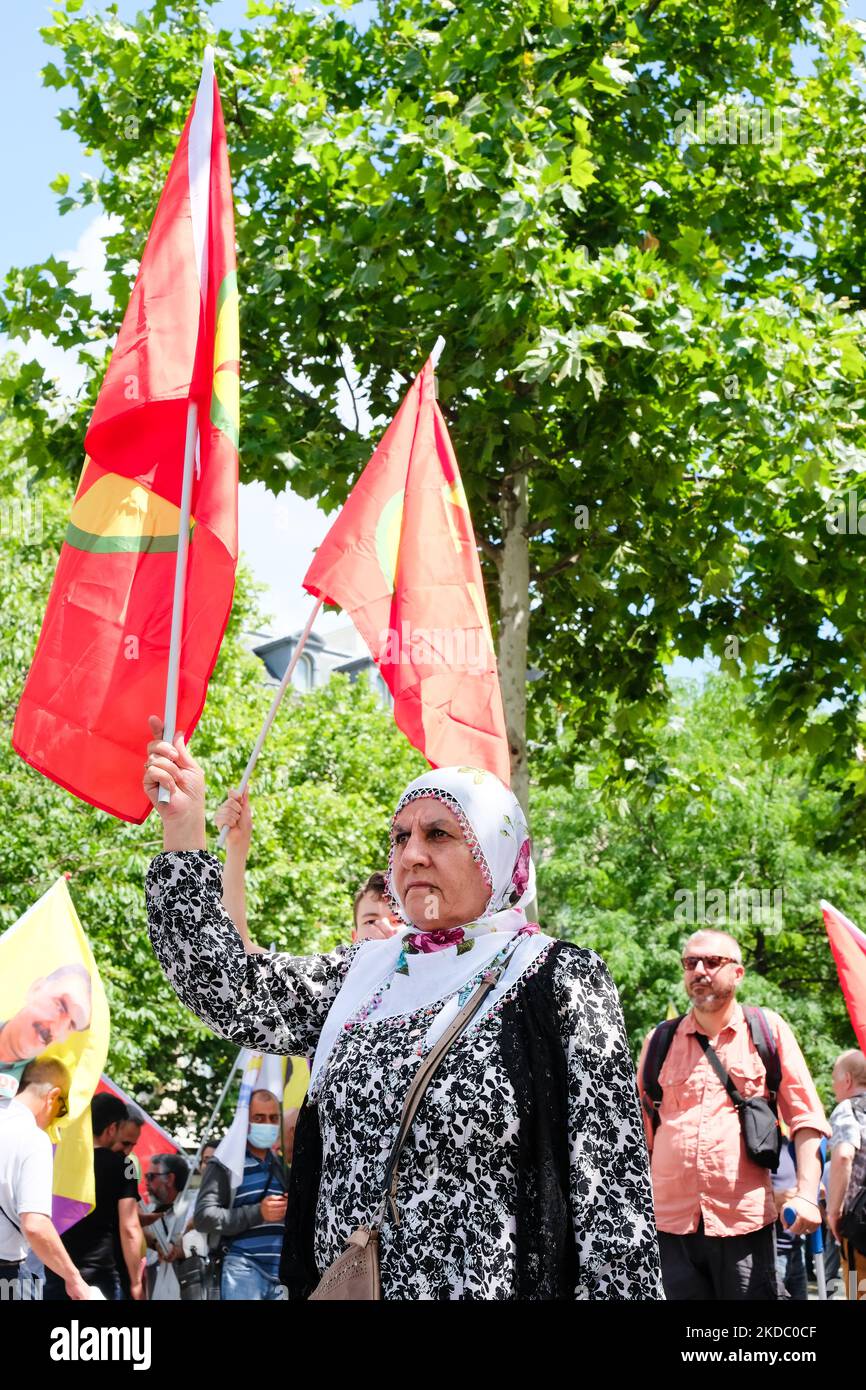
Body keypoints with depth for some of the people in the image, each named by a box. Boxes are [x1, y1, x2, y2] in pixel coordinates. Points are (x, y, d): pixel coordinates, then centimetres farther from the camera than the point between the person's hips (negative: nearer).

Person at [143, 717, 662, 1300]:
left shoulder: (559, 981, -8)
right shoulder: (366, 974, 8)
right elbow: (228, 991, -1)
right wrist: (184, 825, -5)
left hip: (492, 1285, -5)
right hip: (337, 1283, 5)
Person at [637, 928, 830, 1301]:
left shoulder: (767, 1030, 6)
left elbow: (805, 1118, 4)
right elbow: (640, 1128, 18)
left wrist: (806, 1194, -8)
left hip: (745, 1218, -2)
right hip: (670, 1220, 2)